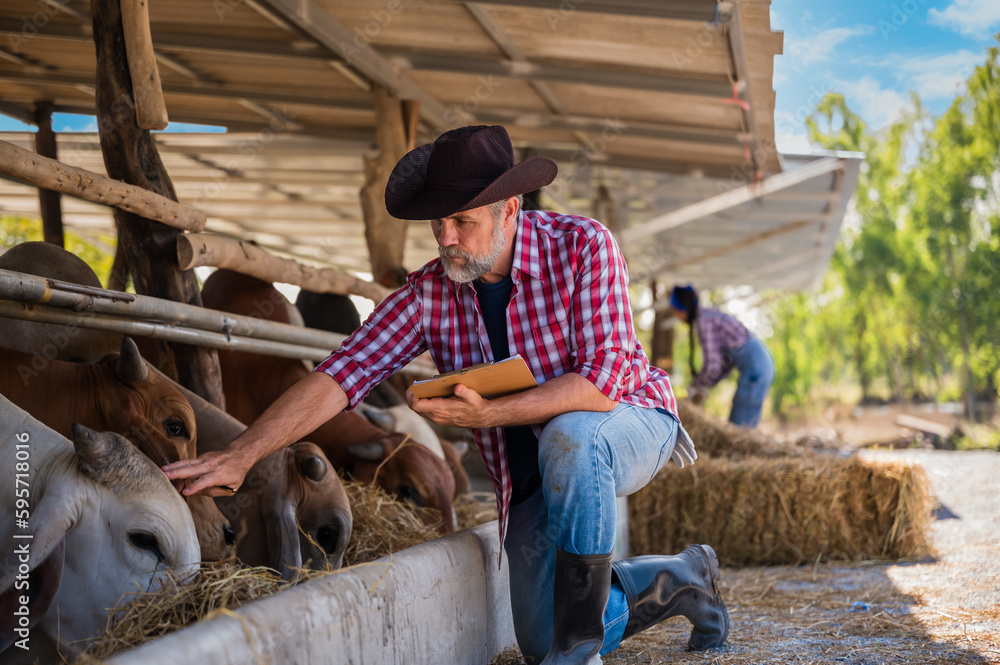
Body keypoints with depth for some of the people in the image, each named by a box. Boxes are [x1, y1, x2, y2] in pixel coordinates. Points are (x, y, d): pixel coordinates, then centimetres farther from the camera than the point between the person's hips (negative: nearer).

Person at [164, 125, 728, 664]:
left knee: (569, 433, -40)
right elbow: (342, 374, -18)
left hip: (630, 424, -5)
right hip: (529, 482, 5)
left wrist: (486, 414, -39)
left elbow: (601, 384, -31)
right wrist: (240, 456, -29)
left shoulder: (584, 246, -23)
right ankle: (677, 580, 31)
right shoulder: (429, 294, -12)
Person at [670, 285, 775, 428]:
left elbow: (713, 367, -18)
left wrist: (696, 387, 0)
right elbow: (727, 362, 21)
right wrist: (703, 386, 16)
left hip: (754, 368, -10)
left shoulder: (704, 322, -14)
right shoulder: (710, 316, 16)